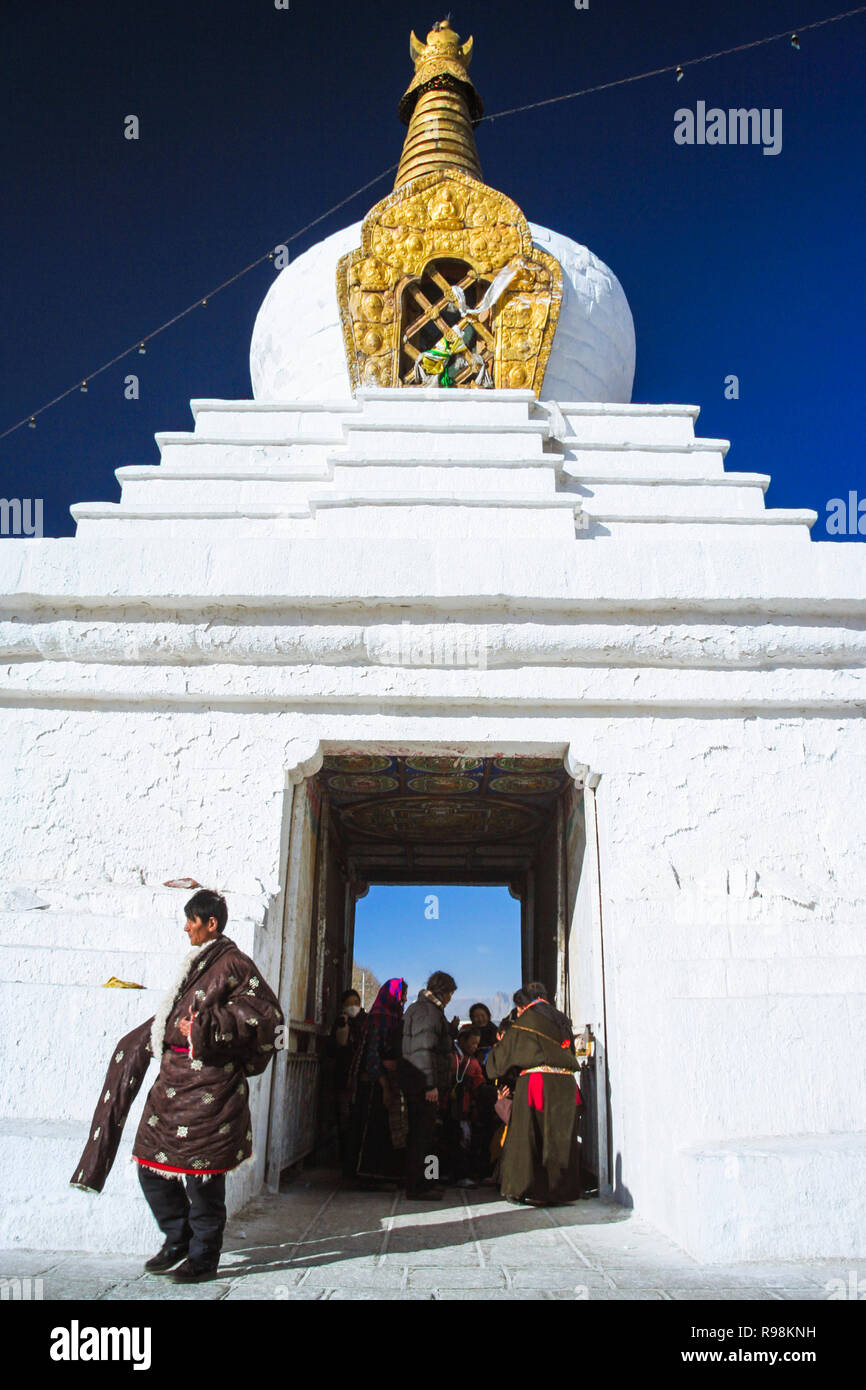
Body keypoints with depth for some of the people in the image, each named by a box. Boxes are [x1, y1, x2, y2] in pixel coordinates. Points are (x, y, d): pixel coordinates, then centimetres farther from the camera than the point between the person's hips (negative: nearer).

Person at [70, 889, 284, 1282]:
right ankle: (178, 1240, 29)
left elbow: (267, 1014, -18)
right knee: (152, 1167, 12)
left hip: (208, 1084, -9)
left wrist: (205, 1028, -19)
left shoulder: (233, 964, -12)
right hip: (174, 1081, 9)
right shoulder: (200, 962, 14)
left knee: (203, 1175, 2)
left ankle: (204, 1258, 16)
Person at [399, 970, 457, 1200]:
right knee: (423, 1134, -6)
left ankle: (422, 1182, 23)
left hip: (415, 1084, 11)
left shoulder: (417, 1008, 19)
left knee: (420, 1133, 15)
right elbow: (424, 1050, -22)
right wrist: (431, 1085, -23)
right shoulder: (429, 1011, -15)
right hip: (423, 1085, -11)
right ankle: (417, 1186, -1)